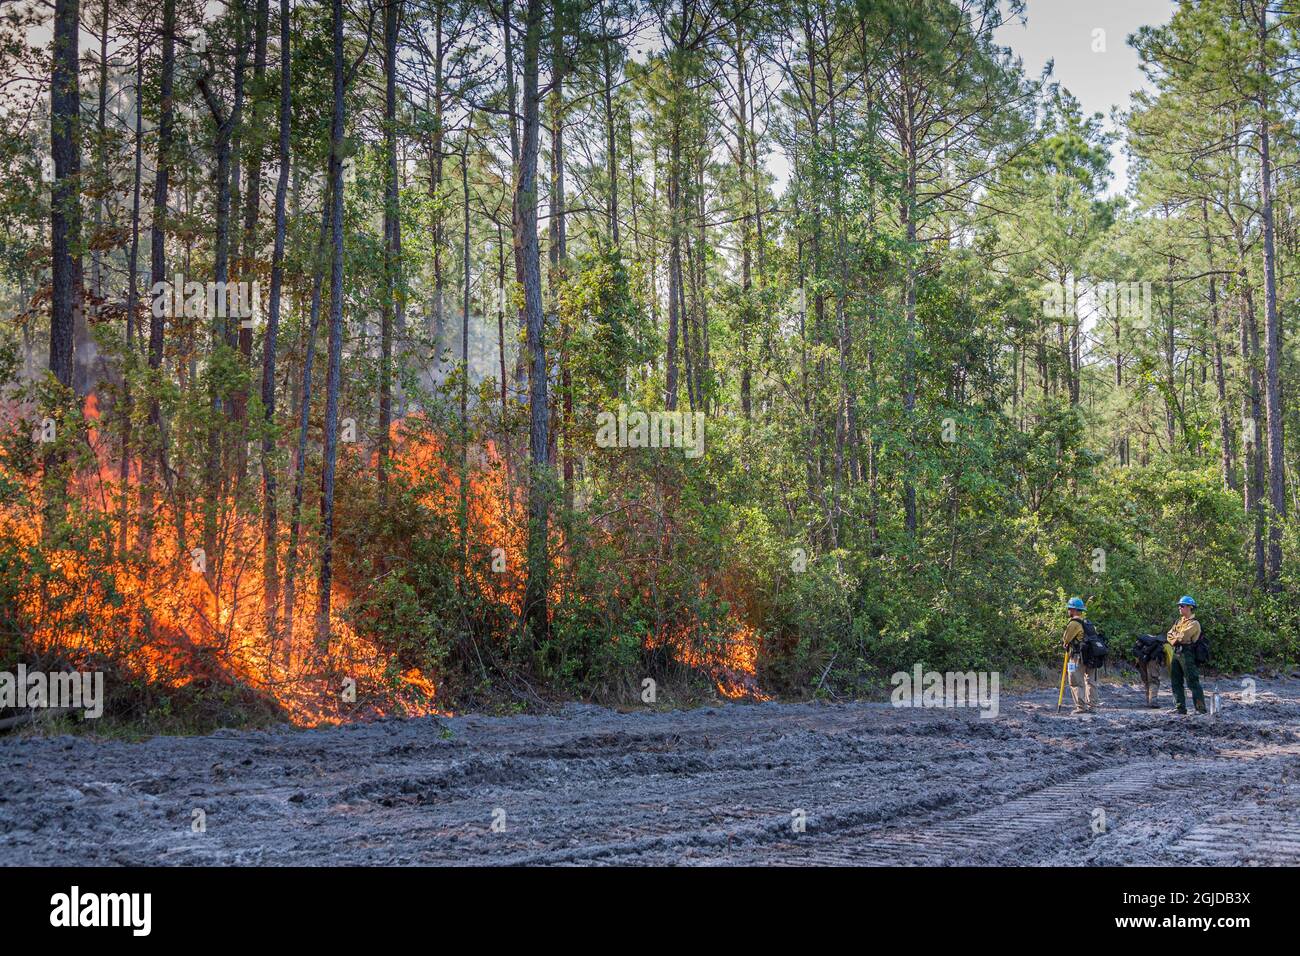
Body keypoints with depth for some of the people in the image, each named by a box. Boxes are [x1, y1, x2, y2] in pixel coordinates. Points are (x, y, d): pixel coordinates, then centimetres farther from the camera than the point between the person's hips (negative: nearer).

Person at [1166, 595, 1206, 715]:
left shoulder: (1194, 623, -9)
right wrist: (1176, 640, -8)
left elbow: (1182, 637, -19)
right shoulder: (1179, 621, 18)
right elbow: (1169, 635, 12)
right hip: (1176, 653, 9)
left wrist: (1174, 636, 0)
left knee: (1193, 682, -9)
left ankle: (1200, 708, -7)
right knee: (1176, 681, 10)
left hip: (1187, 655, -9)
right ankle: (1180, 707, 15)